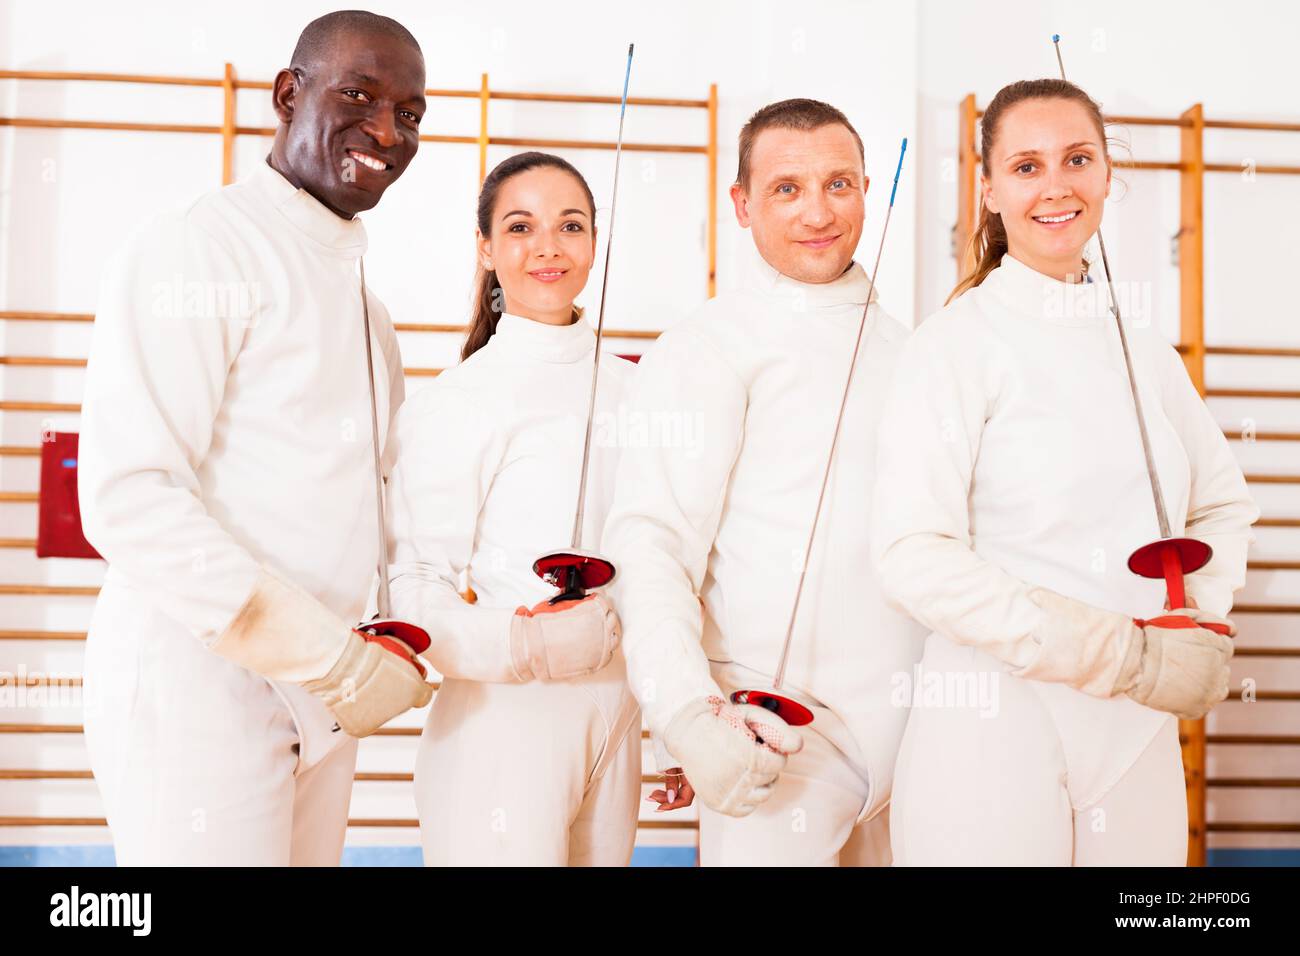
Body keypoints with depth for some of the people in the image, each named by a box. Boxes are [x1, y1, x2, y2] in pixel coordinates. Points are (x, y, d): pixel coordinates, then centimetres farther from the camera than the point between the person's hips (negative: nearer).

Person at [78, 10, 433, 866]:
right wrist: (337, 658, -20)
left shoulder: (359, 292, 16)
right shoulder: (194, 251, -10)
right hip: (195, 684, -7)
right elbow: (126, 500, -19)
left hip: (320, 698, 8)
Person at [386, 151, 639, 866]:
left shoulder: (630, 387, 7)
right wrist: (521, 646, -27)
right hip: (502, 716, -5)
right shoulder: (454, 402, -8)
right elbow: (414, 581, -11)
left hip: (616, 708, 5)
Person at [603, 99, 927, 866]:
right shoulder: (706, 349, -6)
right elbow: (651, 545, -15)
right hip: (783, 737, -6)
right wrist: (690, 715, -27)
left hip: (918, 719, 6)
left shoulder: (900, 346, 13)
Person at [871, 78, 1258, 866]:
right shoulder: (957, 342, -8)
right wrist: (1117, 653, -19)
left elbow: (1223, 505, 18)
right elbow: (913, 556, -16)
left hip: (1140, 728, 5)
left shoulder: (1142, 344, 9)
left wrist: (1198, 625, -1)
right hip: (1001, 719, -5)